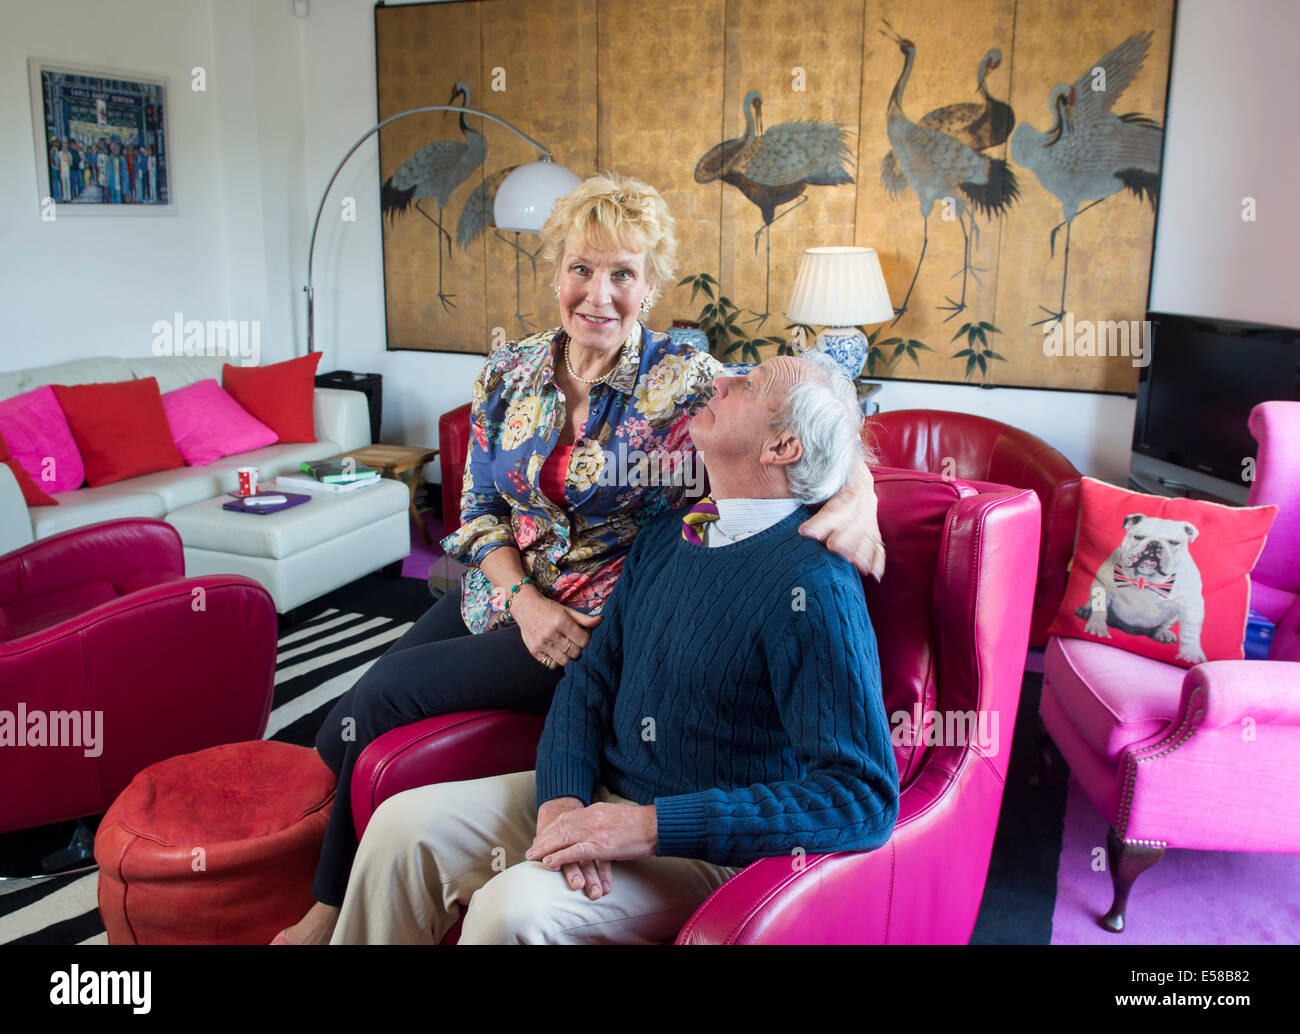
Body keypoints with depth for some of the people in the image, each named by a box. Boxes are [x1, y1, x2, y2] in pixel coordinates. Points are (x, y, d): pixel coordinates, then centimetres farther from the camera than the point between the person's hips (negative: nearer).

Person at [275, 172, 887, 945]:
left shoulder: (685, 381, -13)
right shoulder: (512, 370, 2)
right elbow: (479, 507, 5)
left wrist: (857, 492, -40)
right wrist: (523, 599, -12)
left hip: (600, 622, -6)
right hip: (504, 593, 6)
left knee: (379, 699, -14)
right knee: (361, 711, -6)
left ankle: (336, 910, 13)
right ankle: (337, 908, 23)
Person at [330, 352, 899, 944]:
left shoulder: (812, 583, -20)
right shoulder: (663, 537, 7)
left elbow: (864, 801, -25)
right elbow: (590, 679, 9)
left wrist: (655, 826, -28)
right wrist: (562, 799, -12)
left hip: (708, 850, -7)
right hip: (601, 797, 7)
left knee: (513, 906, -29)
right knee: (402, 826, -5)